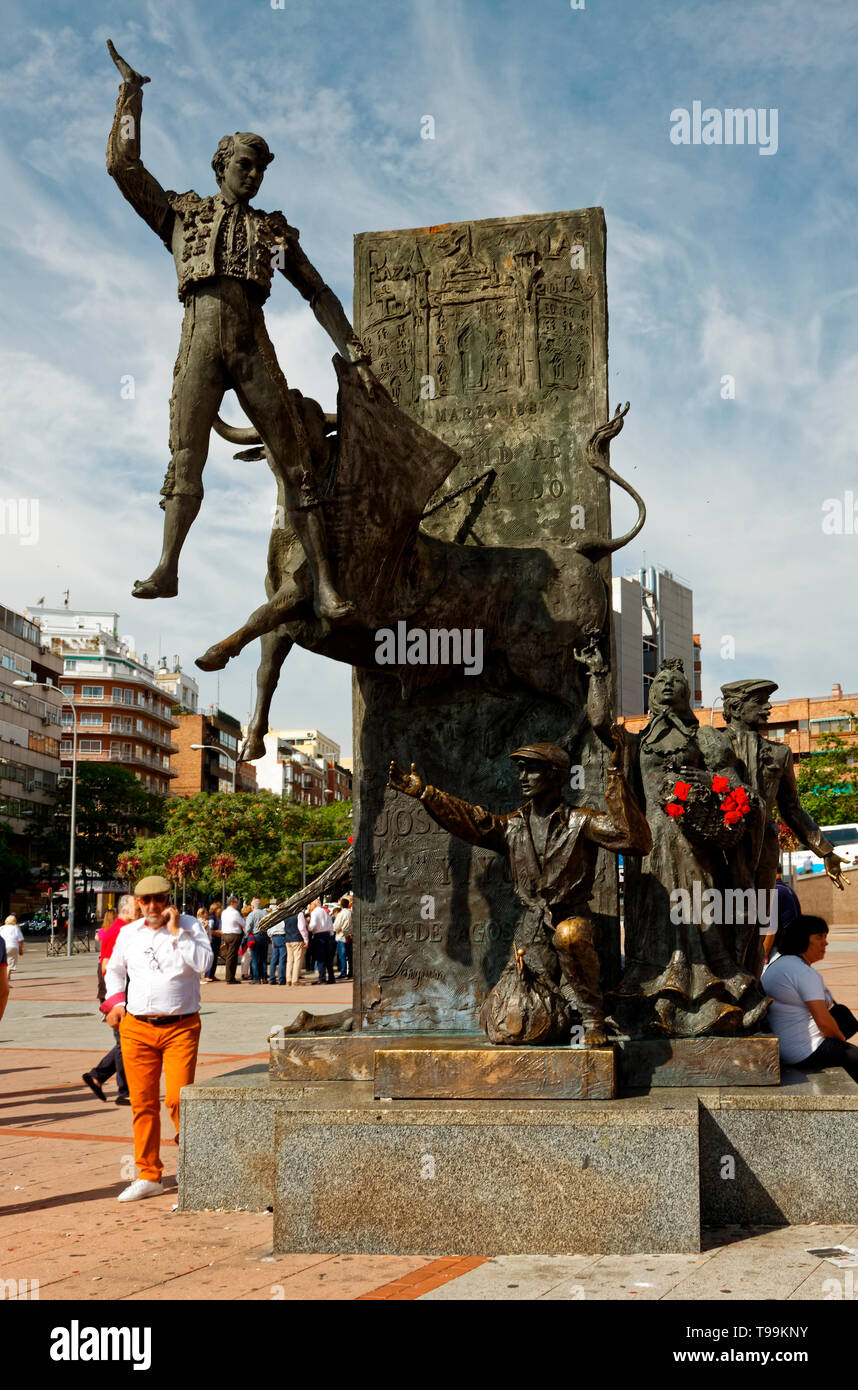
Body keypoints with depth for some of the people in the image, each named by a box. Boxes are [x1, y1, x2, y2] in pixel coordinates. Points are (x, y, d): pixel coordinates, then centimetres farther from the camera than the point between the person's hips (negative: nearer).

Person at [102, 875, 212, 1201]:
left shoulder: (190, 926, 2)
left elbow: (203, 963, -14)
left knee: (177, 1098, -12)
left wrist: (176, 931, -13)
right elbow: (114, 970, 28)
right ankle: (148, 1175, 16)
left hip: (180, 1028, -4)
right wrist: (115, 1001, 13)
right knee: (143, 1103, 5)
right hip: (136, 1028, 4)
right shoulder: (128, 933, 13)